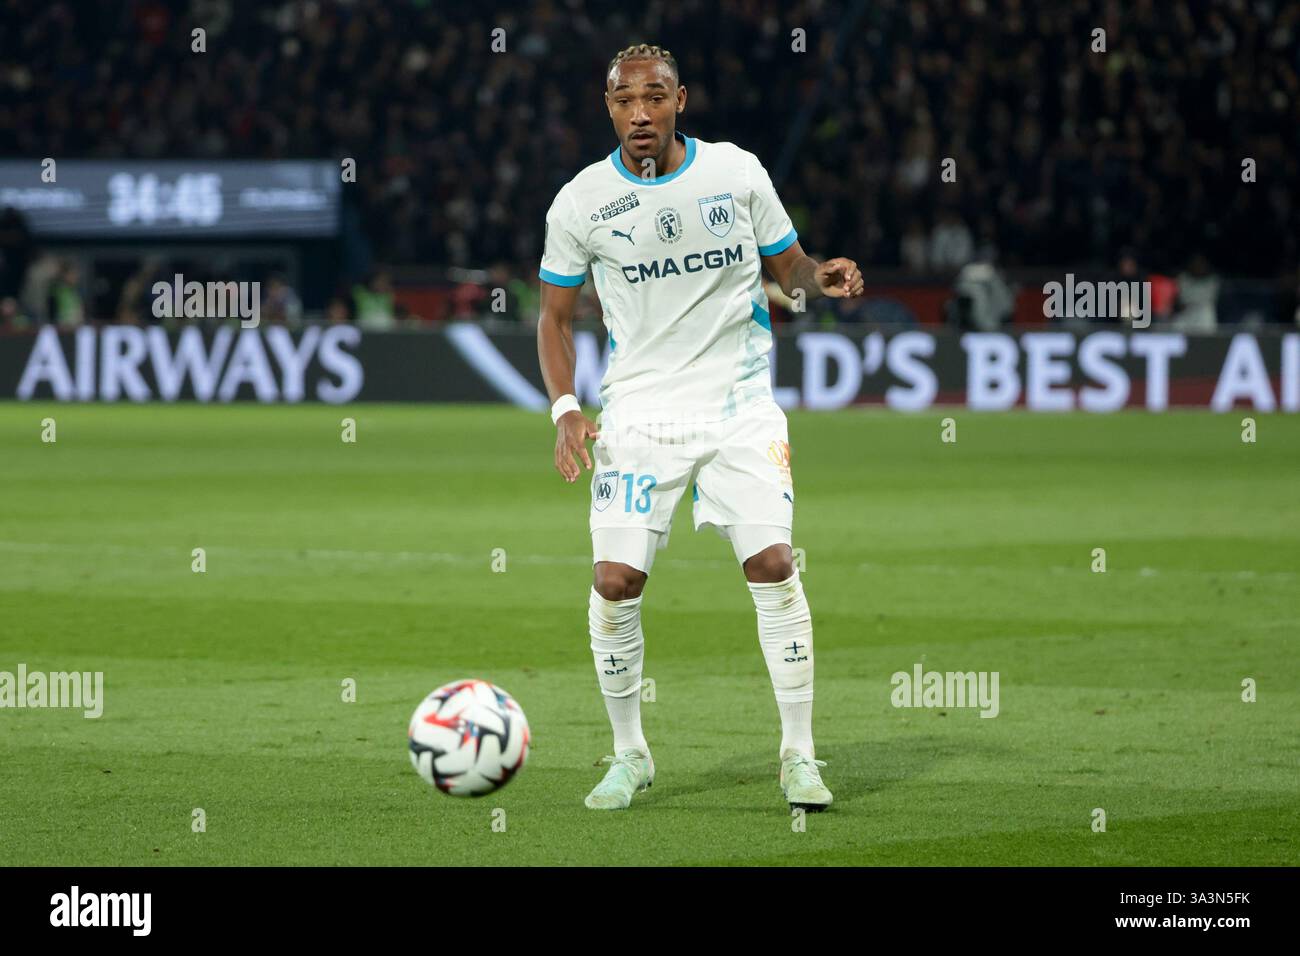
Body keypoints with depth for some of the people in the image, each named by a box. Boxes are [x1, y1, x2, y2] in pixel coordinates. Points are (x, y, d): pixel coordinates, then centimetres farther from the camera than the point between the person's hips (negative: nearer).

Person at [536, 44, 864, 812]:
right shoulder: (581, 202, -1)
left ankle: (799, 755, -1)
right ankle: (630, 755, 10)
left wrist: (821, 278, -12)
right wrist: (566, 408, -5)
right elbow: (556, 315, 9)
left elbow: (787, 266, 11)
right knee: (615, 578, -10)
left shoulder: (737, 172, -1)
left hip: (739, 403, 0)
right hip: (639, 412, 0)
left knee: (772, 562, -13)